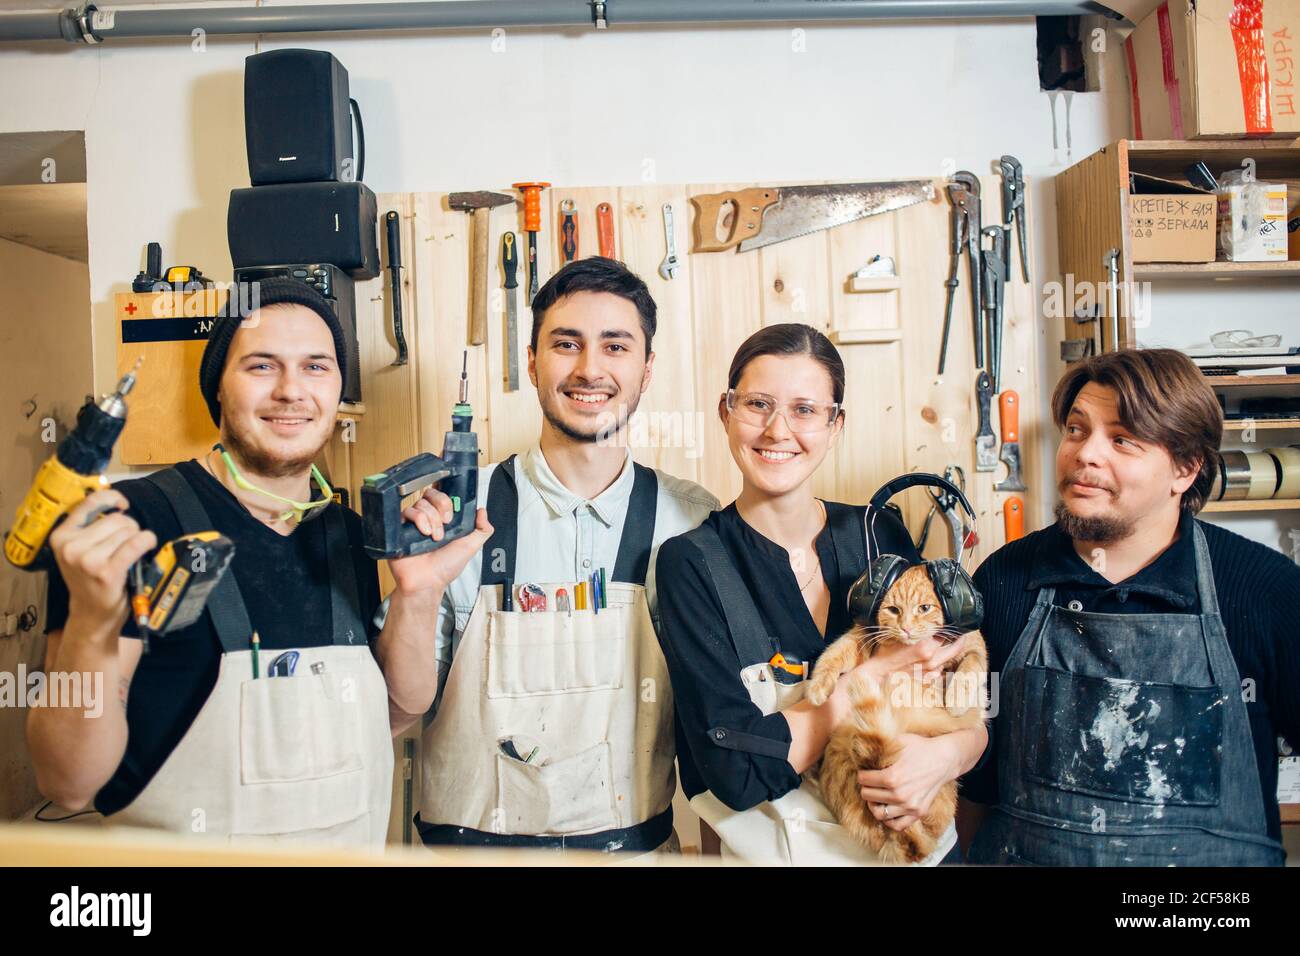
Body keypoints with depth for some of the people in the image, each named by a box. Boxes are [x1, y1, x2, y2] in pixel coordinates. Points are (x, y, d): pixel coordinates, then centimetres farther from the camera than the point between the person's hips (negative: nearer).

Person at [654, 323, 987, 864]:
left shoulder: (879, 534, 2)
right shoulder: (690, 563, -8)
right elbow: (736, 768, -15)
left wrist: (948, 753, -15)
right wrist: (887, 666, -12)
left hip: (925, 842, 3)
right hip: (775, 851, -3)